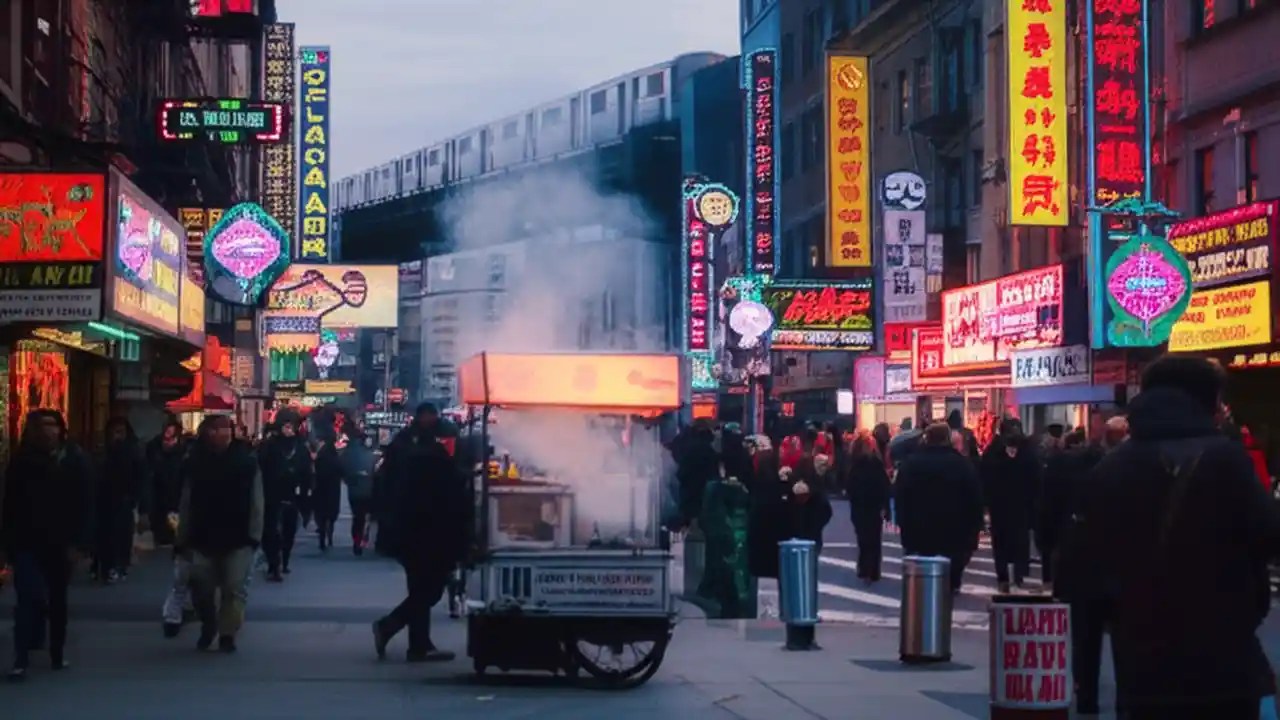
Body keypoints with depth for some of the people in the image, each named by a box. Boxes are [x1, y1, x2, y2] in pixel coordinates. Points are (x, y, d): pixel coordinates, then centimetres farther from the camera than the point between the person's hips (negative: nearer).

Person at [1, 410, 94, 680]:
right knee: (30, 597, -11)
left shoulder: (76, 460, -4)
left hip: (60, 544, 1)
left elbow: (85, 505, -5)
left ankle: (58, 654, 24)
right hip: (28, 543, -1)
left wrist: (78, 543, -11)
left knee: (57, 600, 13)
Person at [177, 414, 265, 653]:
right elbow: (186, 503, 4)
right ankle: (208, 626, 32)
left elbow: (256, 502, -4)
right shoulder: (195, 462, 2)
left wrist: (254, 534, -10)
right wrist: (183, 537, 2)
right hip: (203, 537, 2)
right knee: (201, 588, 8)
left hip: (238, 538, -2)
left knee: (235, 589, -3)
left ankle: (227, 634, 7)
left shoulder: (247, 460, -4)